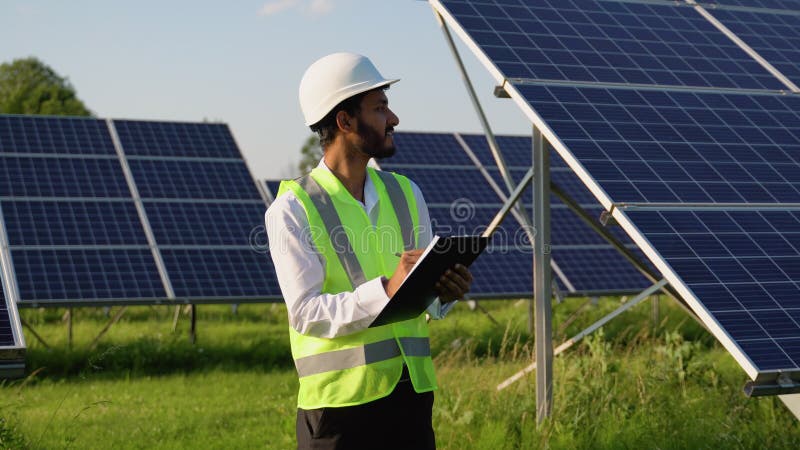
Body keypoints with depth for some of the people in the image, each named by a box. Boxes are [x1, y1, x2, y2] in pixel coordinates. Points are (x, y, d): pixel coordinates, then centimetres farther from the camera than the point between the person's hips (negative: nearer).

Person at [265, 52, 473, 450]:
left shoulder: (405, 193, 12)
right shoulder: (292, 209, -7)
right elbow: (306, 313, -15)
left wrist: (444, 292, -8)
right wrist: (386, 290, -27)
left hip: (411, 394, 5)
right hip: (339, 401, -5)